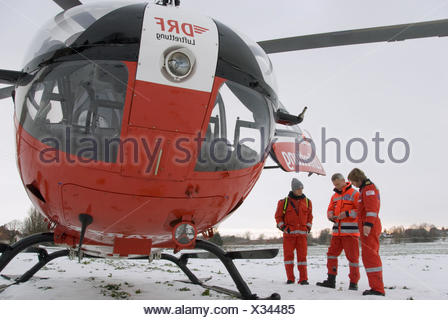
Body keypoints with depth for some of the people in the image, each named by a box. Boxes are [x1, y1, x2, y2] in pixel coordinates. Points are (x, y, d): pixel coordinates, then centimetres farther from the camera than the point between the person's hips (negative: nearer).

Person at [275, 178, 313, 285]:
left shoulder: (307, 202, 9)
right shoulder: (284, 202, 0)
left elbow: (310, 216, 17)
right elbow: (278, 216, 5)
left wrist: (308, 228, 6)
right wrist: (283, 227, -5)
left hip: (302, 233, 1)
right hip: (288, 233, -1)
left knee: (302, 255, 0)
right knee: (288, 255, 0)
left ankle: (303, 279, 5)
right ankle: (290, 278, 8)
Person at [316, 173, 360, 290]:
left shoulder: (354, 194, -4)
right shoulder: (335, 196, 17)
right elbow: (330, 209, 20)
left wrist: (347, 213, -19)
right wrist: (331, 215, -3)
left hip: (350, 231, -7)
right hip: (337, 231, 7)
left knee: (352, 257, -1)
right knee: (331, 254, 6)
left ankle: (353, 283, 8)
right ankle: (331, 280, 13)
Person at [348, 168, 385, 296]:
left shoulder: (368, 187, -9)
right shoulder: (365, 189, 23)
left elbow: (372, 207, -21)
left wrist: (368, 224, -28)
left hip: (369, 228, -11)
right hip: (369, 228, 11)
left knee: (370, 256, -13)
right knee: (371, 256, 12)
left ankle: (377, 288, -14)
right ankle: (376, 287, 16)